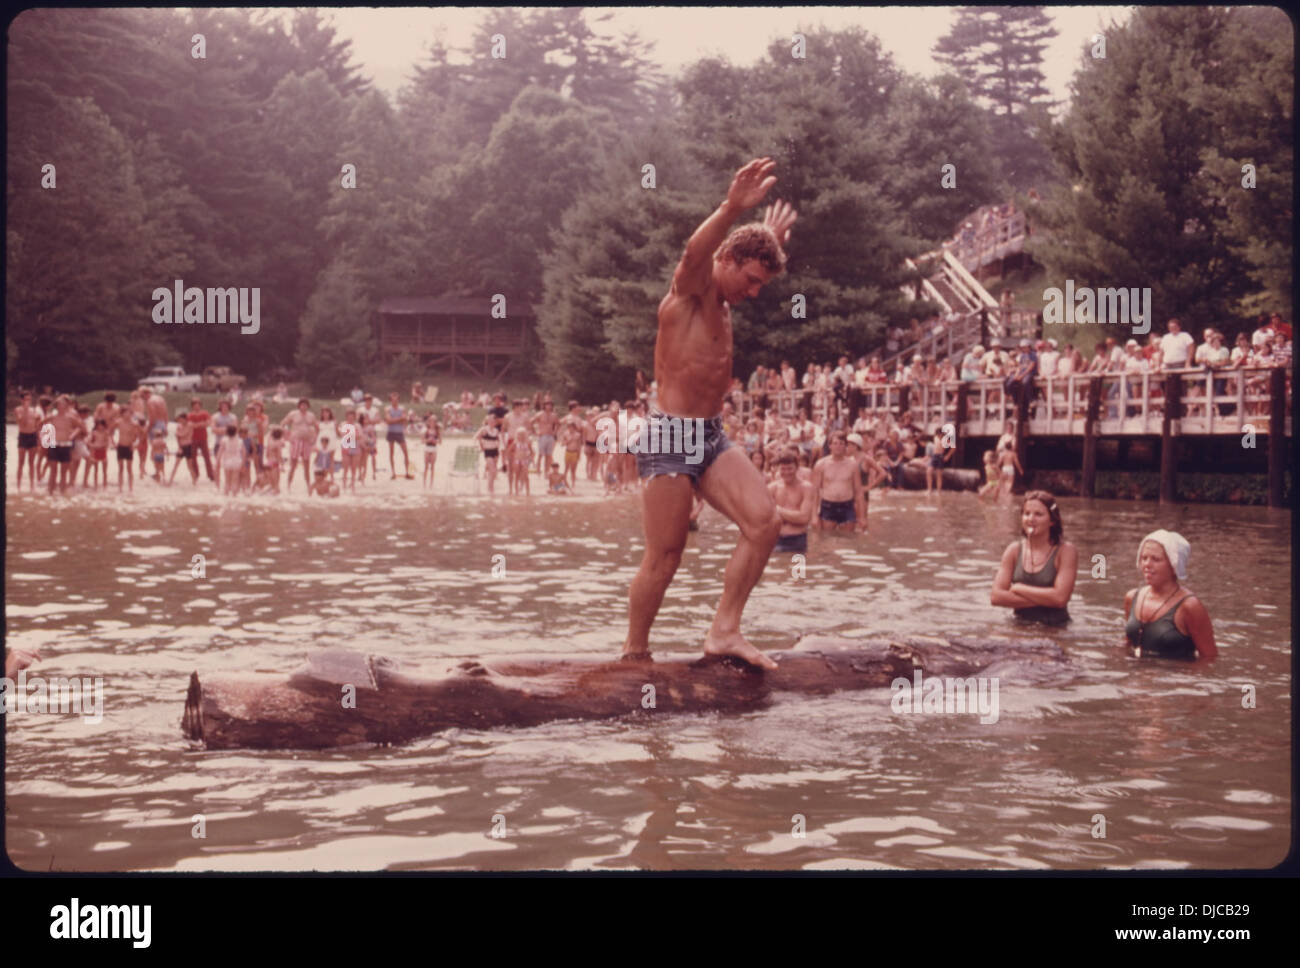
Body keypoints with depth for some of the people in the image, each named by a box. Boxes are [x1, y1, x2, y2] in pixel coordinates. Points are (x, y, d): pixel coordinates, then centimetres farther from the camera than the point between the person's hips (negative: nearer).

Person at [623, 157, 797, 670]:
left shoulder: (721, 300, 17)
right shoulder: (690, 289, -8)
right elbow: (694, 252, -33)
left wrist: (773, 239, 52)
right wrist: (732, 209, -48)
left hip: (712, 436, 8)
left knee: (765, 521, -10)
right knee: (663, 559, -5)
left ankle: (724, 631, -4)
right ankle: (634, 654, 10)